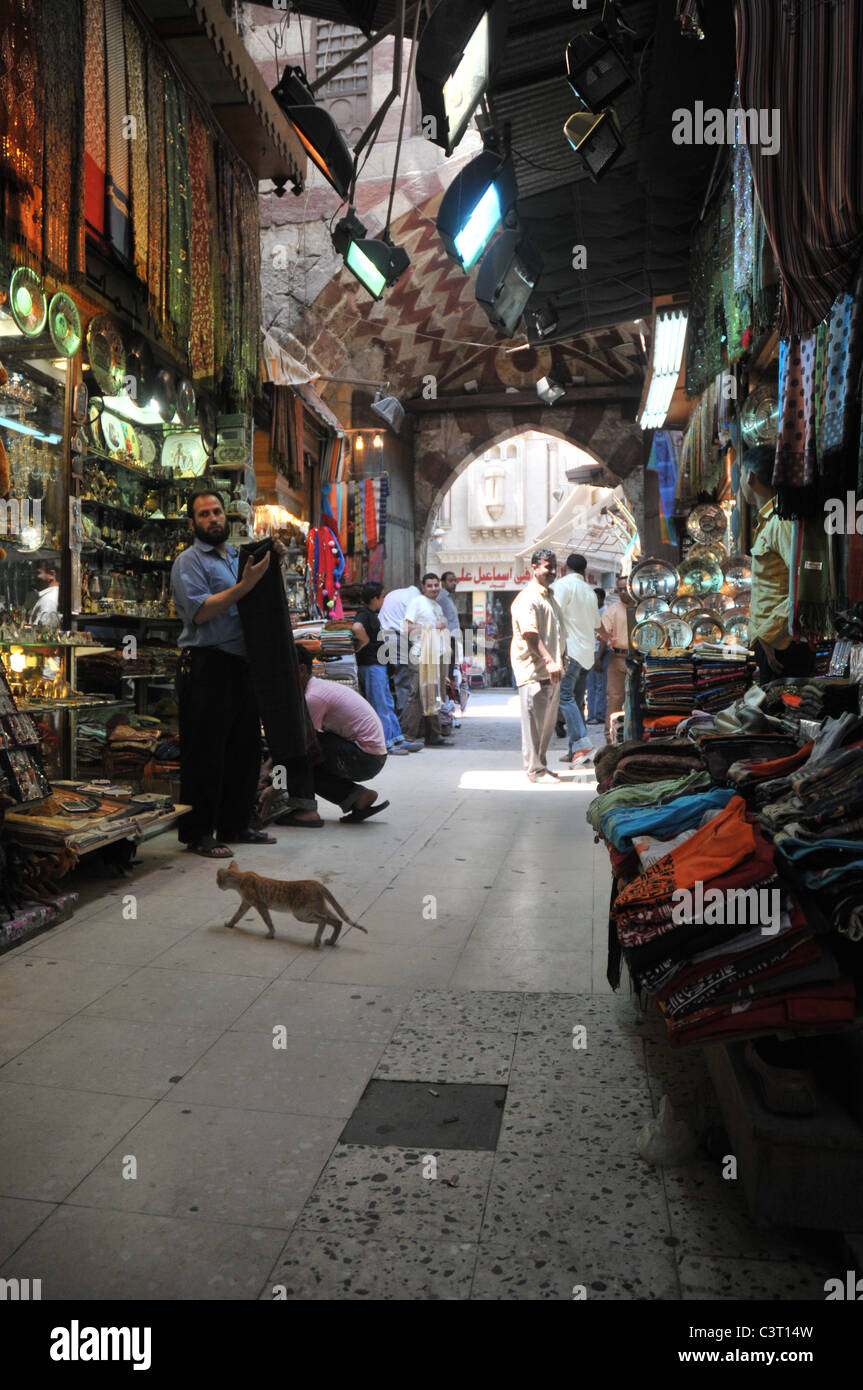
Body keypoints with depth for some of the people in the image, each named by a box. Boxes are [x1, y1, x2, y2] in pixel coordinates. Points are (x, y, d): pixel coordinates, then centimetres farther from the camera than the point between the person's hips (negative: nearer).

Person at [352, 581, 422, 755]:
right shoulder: (364, 614, -15)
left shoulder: (372, 615, 17)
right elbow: (357, 627, -36)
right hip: (371, 665, -10)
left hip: (379, 664, 10)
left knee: (388, 705, 13)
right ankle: (386, 743, 0)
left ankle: (398, 739, 18)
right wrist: (365, 641, -22)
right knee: (380, 706, -5)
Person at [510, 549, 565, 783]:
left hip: (551, 671, 9)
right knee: (534, 721, -4)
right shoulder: (527, 599, -11)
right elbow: (530, 635, -22)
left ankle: (541, 766, 23)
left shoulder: (550, 597, 20)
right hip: (533, 670, -9)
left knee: (548, 721, 14)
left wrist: (559, 662, 22)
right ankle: (535, 770, 3)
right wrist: (549, 662, -29)